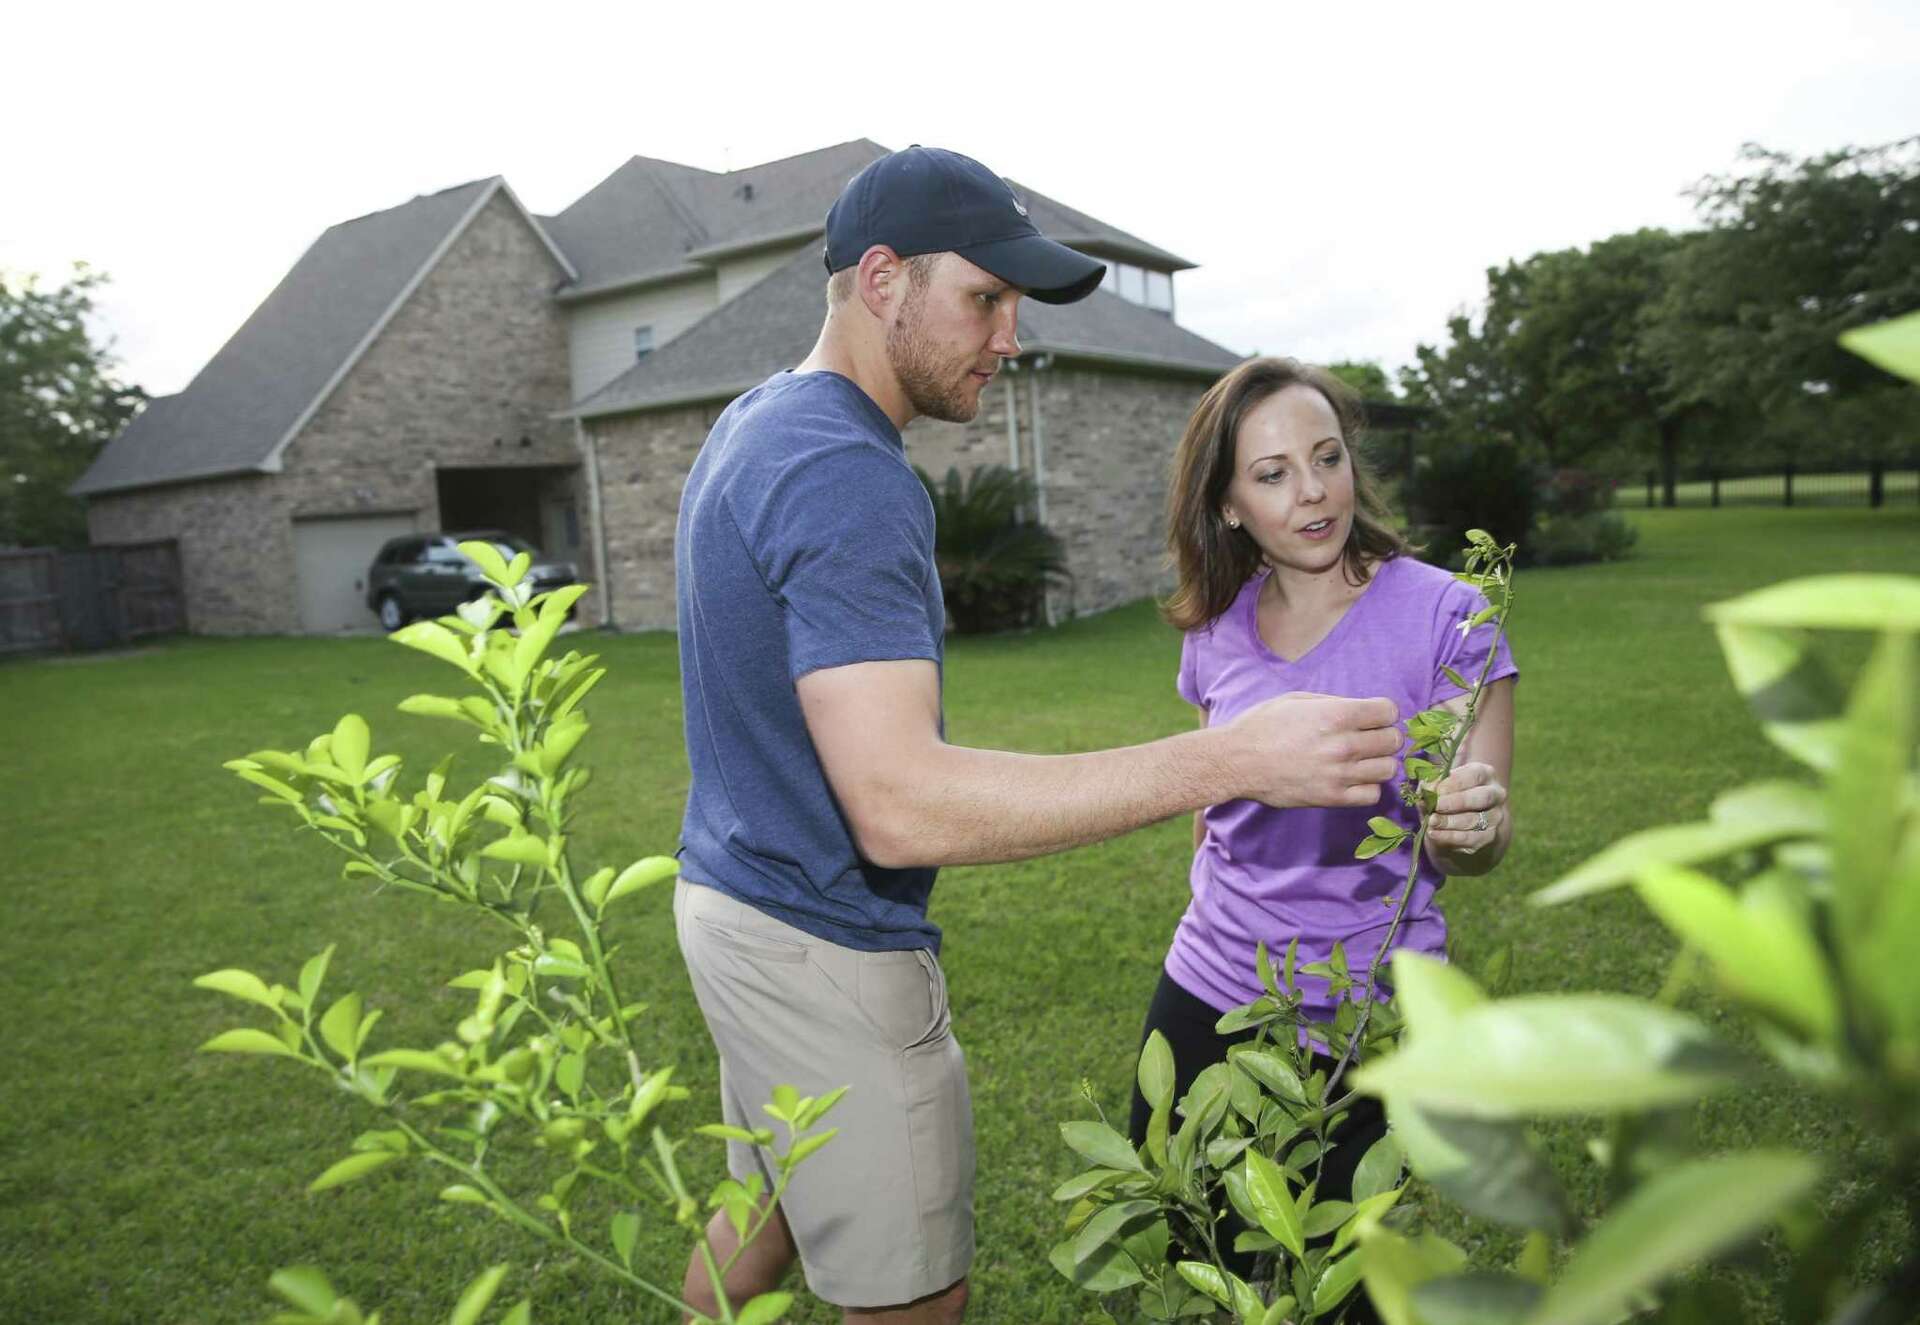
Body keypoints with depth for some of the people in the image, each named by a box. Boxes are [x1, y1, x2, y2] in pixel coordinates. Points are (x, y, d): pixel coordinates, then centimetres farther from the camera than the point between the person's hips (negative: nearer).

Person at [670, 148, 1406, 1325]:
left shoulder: (753, 427, 8)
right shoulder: (848, 478, -25)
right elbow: (899, 808, -32)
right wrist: (1228, 761, -33)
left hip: (733, 903, 10)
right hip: (827, 951, -10)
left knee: (765, 1220, 25)